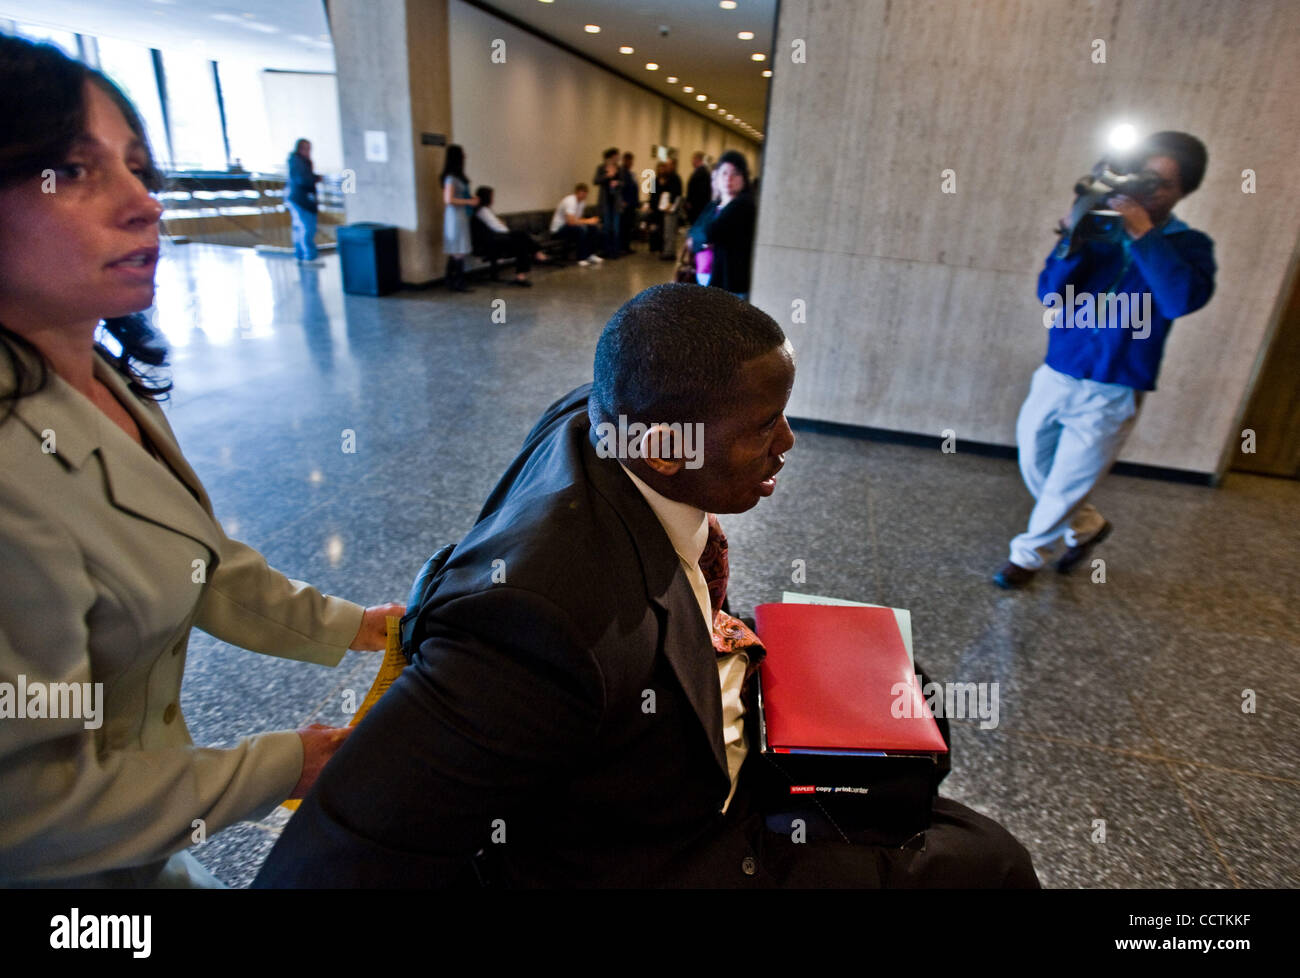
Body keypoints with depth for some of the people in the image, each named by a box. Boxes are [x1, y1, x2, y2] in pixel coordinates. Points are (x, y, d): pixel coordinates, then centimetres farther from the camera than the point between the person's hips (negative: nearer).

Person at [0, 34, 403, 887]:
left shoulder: (106, 381, -6)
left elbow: (204, 564, 2)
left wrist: (350, 626, -1)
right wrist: (285, 767, -19)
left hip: (127, 763, 7)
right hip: (80, 860, -7)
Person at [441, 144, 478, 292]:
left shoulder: (456, 176, 15)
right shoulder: (451, 178, -14)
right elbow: (448, 200, -19)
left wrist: (471, 200, 11)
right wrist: (469, 201, -14)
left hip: (461, 216, 9)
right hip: (456, 217, -9)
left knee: (455, 252, 9)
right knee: (459, 252, -7)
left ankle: (452, 282, 13)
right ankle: (459, 283, -4)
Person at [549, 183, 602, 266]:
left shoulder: (582, 201, 5)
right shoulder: (570, 201, -24)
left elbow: (578, 219, 9)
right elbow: (571, 221, -34)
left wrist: (592, 221, -10)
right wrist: (587, 221, -24)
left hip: (571, 225, 9)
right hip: (558, 229, -9)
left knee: (593, 227, -6)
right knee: (582, 228, -32)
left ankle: (590, 254, 0)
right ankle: (582, 258, -23)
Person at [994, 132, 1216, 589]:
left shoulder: (1188, 246, -3)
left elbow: (1185, 299, -24)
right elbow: (1049, 293, -7)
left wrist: (1144, 234, -24)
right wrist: (1071, 244, -21)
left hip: (1110, 394, -3)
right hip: (1056, 377, 3)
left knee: (1065, 488, 6)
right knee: (1035, 471, 16)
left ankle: (1028, 554, 30)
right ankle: (1087, 527, 44)